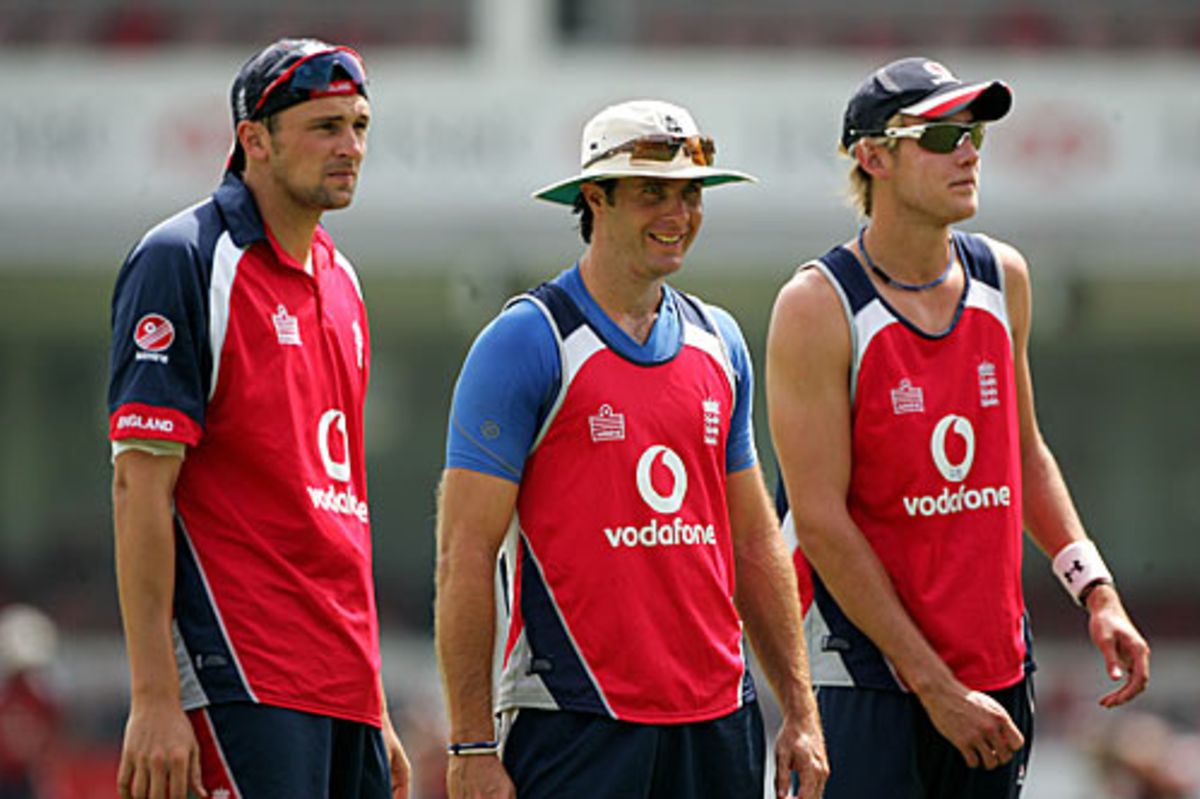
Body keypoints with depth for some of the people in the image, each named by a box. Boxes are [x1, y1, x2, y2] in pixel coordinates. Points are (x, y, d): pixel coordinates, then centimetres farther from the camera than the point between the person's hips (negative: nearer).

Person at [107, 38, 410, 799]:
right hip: (242, 678, -8)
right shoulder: (184, 261, -6)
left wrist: (375, 718, 19)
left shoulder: (340, 281, 18)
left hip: (345, 696, 8)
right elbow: (140, 487, -12)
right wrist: (155, 701, -19)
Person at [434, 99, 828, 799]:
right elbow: (465, 554, -9)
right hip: (575, 720, -6)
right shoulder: (526, 342, -5)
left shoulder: (718, 342, 14)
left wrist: (801, 713, 14)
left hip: (718, 716, 6)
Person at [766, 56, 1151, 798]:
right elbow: (821, 522, -14)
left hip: (997, 669, 6)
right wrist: (935, 687, -16)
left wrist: (1096, 590, 6)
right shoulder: (818, 306, -12)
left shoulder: (1004, 278, 8)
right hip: (865, 674, -6)